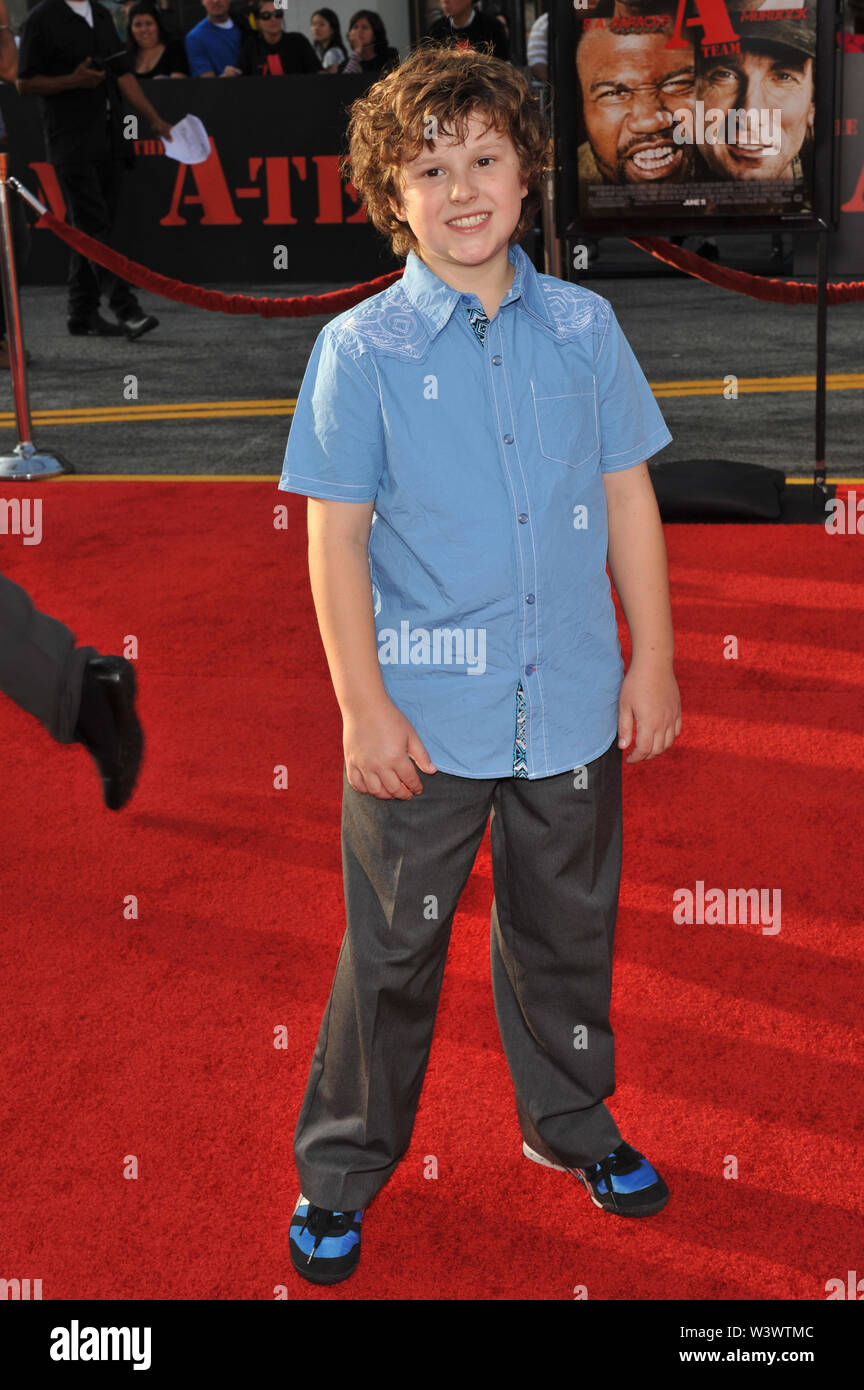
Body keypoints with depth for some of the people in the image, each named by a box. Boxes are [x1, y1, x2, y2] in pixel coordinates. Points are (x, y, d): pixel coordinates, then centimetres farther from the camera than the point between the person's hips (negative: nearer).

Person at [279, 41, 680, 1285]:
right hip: (426, 716, -3)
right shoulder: (361, 349, -7)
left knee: (566, 930, 19)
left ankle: (569, 1120, 42)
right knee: (393, 950, 9)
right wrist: (363, 705, -11)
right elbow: (336, 537, -7)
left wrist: (653, 658, 5)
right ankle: (340, 1170, 27)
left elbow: (628, 495, 6)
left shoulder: (582, 324, 1)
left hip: (573, 706, 3)